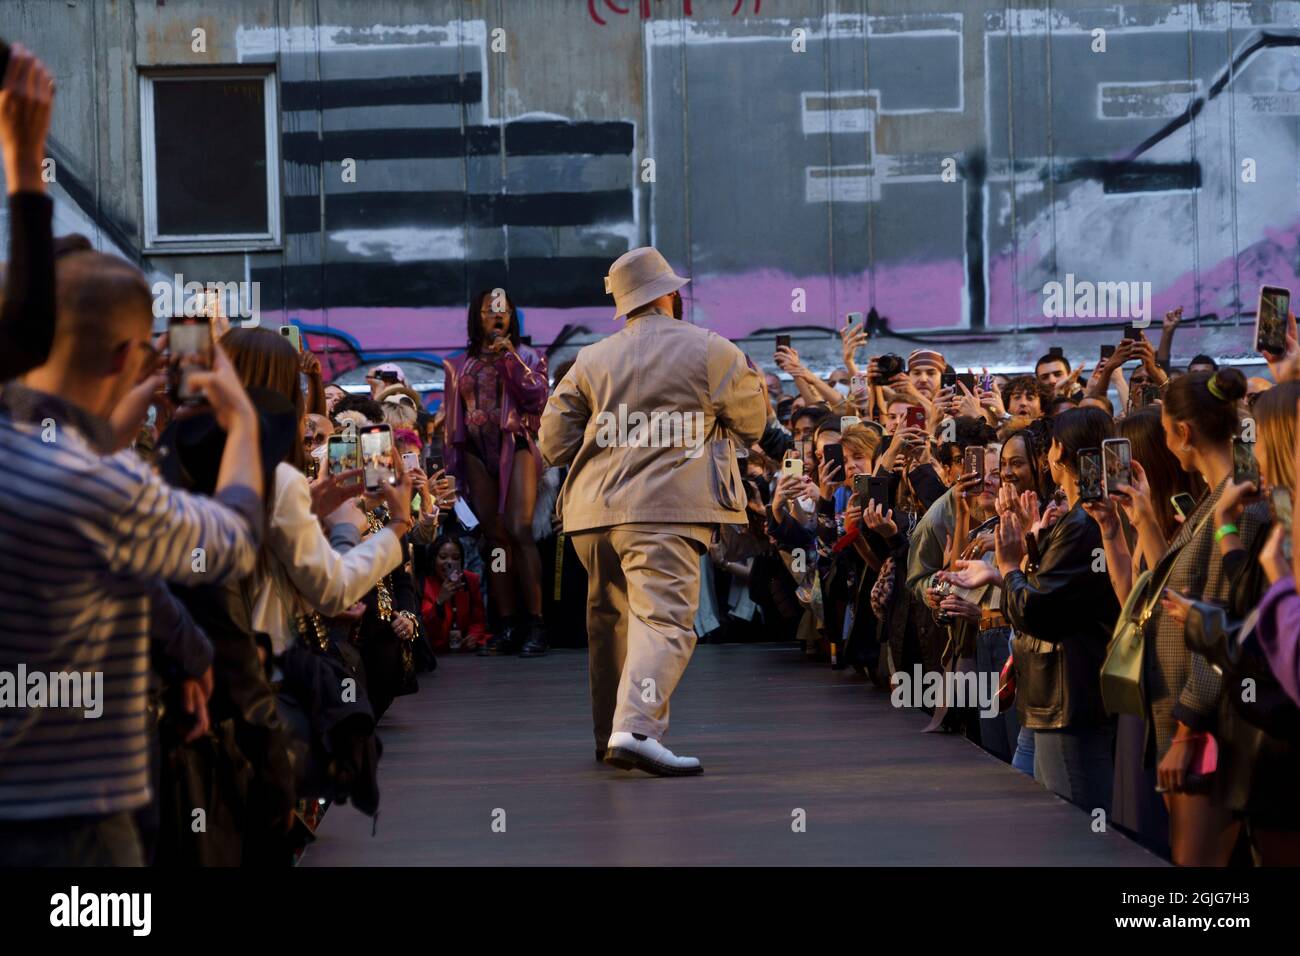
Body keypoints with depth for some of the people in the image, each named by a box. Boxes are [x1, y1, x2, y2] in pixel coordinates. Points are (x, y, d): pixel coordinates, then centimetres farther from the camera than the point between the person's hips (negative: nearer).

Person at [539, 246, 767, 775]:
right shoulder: (710, 351, 2)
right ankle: (636, 728, -30)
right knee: (664, 618, -12)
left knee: (611, 618, 18)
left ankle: (609, 732, 25)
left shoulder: (590, 361, 13)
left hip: (594, 511, 5)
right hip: (666, 507, -5)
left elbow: (553, 440, 11)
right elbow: (753, 422, 11)